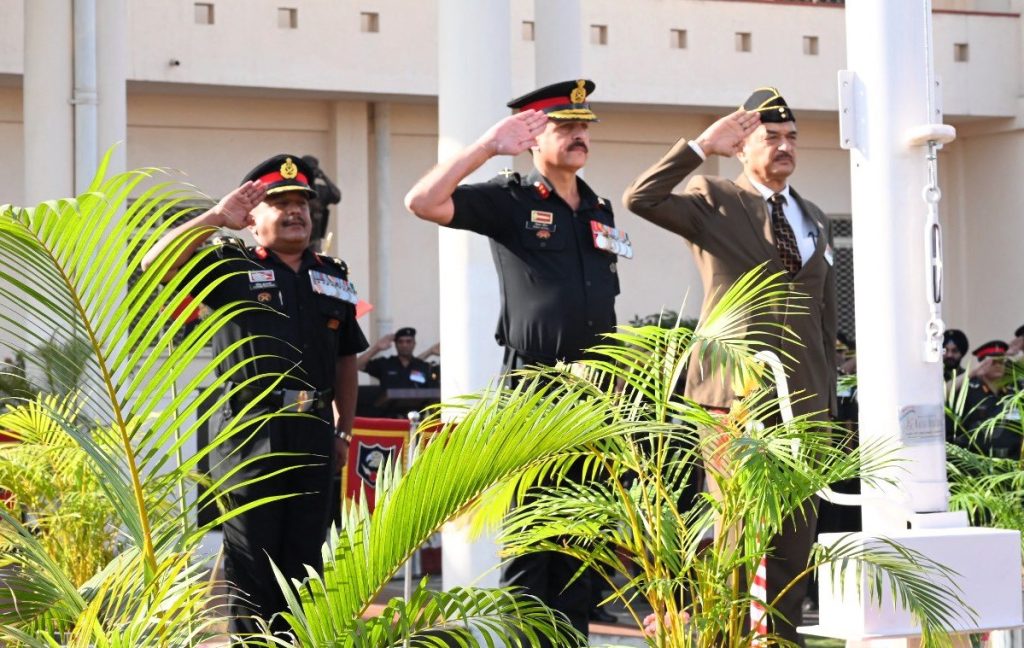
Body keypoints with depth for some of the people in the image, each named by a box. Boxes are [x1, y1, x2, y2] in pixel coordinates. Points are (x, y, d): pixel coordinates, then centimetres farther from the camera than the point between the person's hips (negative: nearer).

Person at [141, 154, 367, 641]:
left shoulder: (333, 277, 17)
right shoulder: (231, 266, 4)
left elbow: (345, 359, 21)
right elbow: (156, 264, -10)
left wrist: (343, 433, 16)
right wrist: (216, 217, -12)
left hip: (314, 435, 4)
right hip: (252, 431, -4)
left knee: (304, 562, 8)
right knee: (251, 565, -2)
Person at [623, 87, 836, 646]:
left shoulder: (814, 219, 18)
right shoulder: (714, 201, 1)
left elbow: (825, 317, 19)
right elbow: (640, 199, -18)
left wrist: (828, 400, 14)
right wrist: (701, 146, -19)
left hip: (804, 398, 5)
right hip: (736, 397, -5)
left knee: (795, 537, 8)